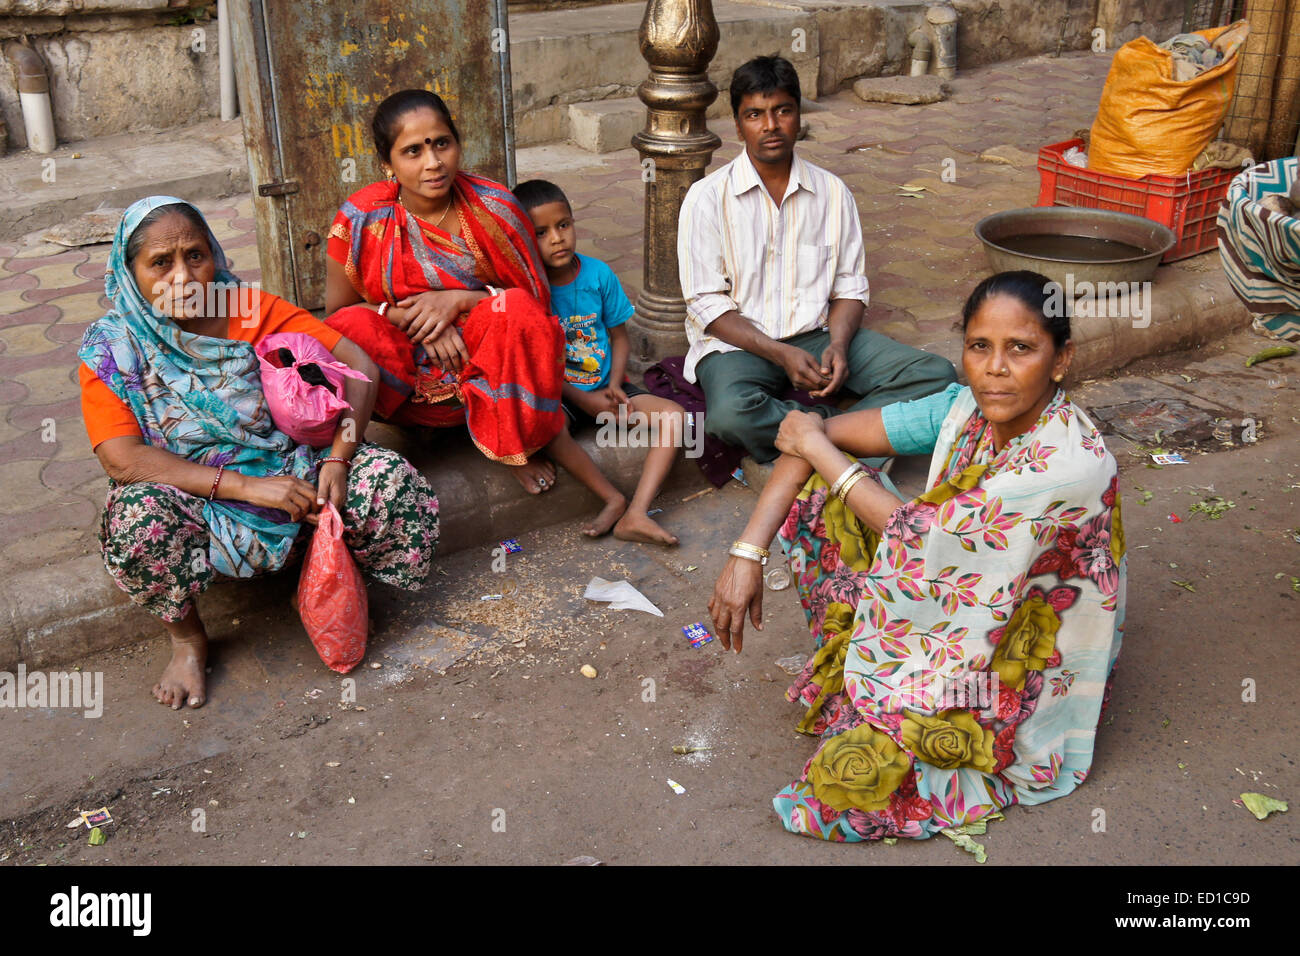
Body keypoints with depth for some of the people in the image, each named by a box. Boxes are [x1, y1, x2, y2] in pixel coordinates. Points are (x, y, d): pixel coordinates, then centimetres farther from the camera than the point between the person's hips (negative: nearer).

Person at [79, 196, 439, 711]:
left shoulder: (253, 311, -3)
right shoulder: (111, 350, -7)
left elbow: (358, 365, -6)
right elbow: (122, 458, -19)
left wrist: (338, 460, -21)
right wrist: (247, 486, -27)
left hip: (286, 472, 2)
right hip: (191, 499, -1)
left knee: (391, 478, -22)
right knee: (139, 517, -36)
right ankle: (187, 638, -4)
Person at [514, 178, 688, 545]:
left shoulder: (598, 273, 1)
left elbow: (619, 335, 10)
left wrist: (615, 385, -8)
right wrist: (583, 400, -15)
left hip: (605, 387, 4)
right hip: (557, 393, -4)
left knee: (672, 415, -18)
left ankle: (636, 514, -29)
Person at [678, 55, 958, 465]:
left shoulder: (832, 193, 6)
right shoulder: (708, 197, -5)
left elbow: (850, 286, 8)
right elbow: (706, 303, -8)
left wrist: (838, 345, -14)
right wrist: (780, 354, -19)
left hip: (818, 334, 4)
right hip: (739, 341, -4)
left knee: (937, 375, -14)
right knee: (730, 414, -39)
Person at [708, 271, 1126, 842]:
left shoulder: (1069, 465, -30)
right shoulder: (963, 409, -10)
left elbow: (919, 536, -27)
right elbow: (809, 433, -8)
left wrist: (815, 447, -17)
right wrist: (747, 554, -17)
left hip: (1030, 665, -6)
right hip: (961, 616, 7)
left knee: (851, 770, -25)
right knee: (824, 493, -7)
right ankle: (858, 675, 7)